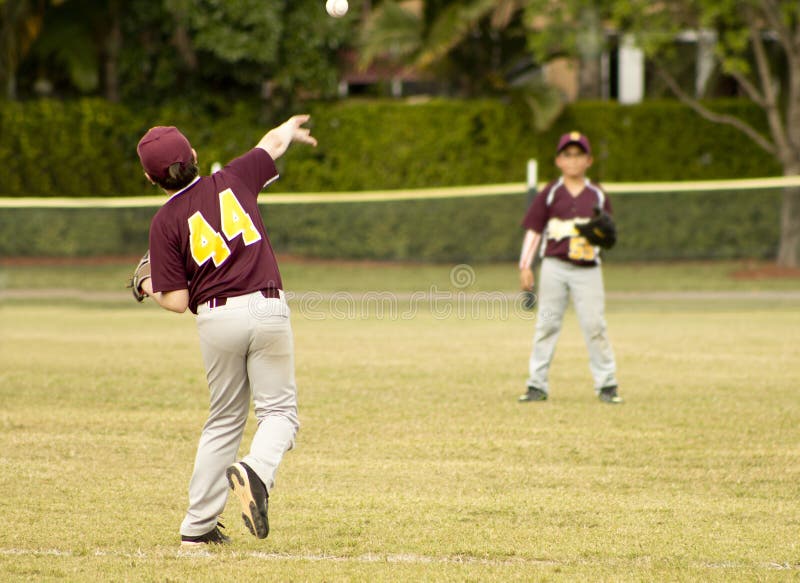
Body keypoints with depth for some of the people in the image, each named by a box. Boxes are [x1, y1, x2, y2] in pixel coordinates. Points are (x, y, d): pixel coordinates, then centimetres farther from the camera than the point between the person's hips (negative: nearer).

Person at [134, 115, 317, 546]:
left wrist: (149, 287, 17)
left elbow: (176, 301, -5)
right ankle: (256, 470, -26)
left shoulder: (166, 221, -2)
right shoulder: (232, 180, 5)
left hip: (216, 318, 0)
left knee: (224, 421, 14)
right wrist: (291, 130, 47)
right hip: (268, 309, 0)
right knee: (279, 410, 6)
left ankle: (197, 526, 16)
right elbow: (275, 143, 25)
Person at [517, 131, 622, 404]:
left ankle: (607, 384, 1)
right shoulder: (550, 193, 4)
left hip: (588, 269, 0)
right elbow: (533, 230, 3)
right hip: (554, 267, 0)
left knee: (595, 325, -4)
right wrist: (525, 266, -3)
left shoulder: (597, 195, 8)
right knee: (546, 325, 2)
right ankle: (537, 385, 5)